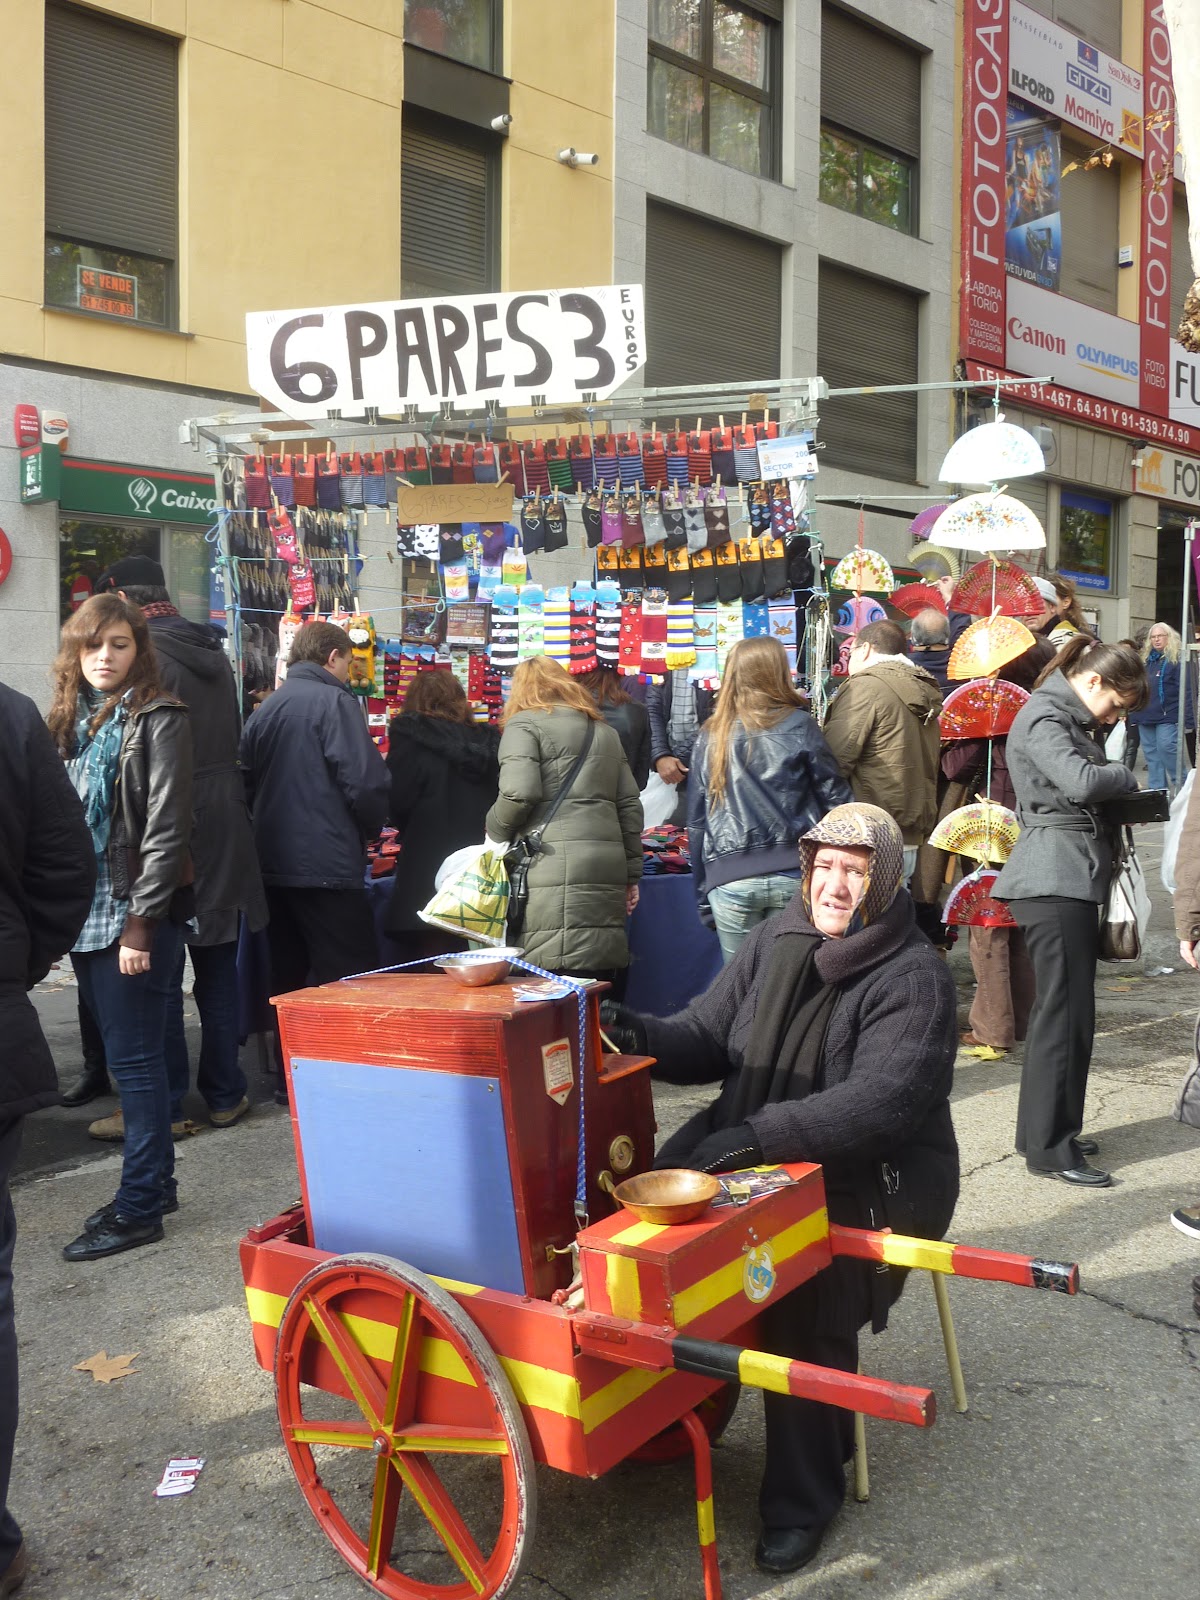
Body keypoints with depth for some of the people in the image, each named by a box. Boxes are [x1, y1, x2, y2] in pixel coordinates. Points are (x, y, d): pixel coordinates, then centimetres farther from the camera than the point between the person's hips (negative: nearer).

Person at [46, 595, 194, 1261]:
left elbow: (166, 828, -13)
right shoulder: (68, 723, 13)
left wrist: (141, 922, -17)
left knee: (134, 1061, -1)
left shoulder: (159, 721, -7)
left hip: (137, 918, -7)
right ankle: (154, 1182, 26)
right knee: (125, 1058, 14)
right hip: (86, 917, 7)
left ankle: (139, 1206, 8)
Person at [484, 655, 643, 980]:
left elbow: (518, 794, -12)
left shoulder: (524, 725, 3)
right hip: (607, 868, 6)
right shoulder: (605, 731, 23)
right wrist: (631, 873, 21)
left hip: (556, 867, -6)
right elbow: (629, 805, 18)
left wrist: (494, 832, 6)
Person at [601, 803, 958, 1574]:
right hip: (759, 1159, 5)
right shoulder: (775, 941, 6)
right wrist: (638, 1034, -15)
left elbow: (879, 1100, -24)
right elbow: (706, 1038, 7)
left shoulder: (914, 978, -11)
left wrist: (757, 1136, -35)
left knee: (803, 1292, -29)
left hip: (870, 1179, -5)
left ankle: (804, 1492, -7)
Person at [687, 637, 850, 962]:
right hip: (793, 874, -1)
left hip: (729, 880, 1)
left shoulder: (711, 736, 7)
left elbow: (696, 822, 10)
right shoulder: (799, 727, 1)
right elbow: (836, 800, -1)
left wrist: (703, 897, 16)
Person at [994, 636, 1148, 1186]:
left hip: (1071, 878, 10)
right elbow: (1080, 782, -25)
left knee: (1066, 1010, 13)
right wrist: (1124, 775, -6)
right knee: (1064, 1012, -7)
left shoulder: (1067, 718, 21)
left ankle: (1049, 1130, 21)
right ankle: (1048, 1149, -1)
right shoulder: (1043, 717, -11)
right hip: (1054, 879, -10)